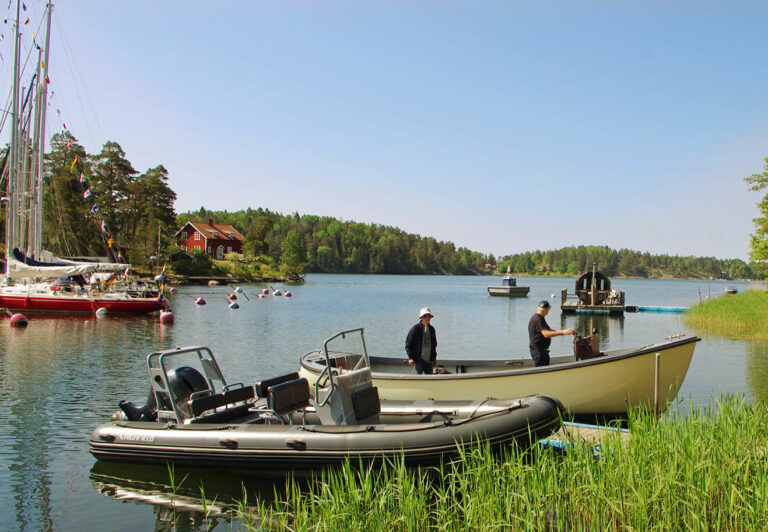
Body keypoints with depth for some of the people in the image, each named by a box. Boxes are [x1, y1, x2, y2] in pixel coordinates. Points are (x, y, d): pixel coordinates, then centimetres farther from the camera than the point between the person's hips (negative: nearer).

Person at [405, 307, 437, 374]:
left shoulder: (432, 329, 11)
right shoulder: (415, 328, -6)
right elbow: (408, 344, -6)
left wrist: (434, 358, 16)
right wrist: (410, 357, -11)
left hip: (429, 360, 6)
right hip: (418, 359, -6)